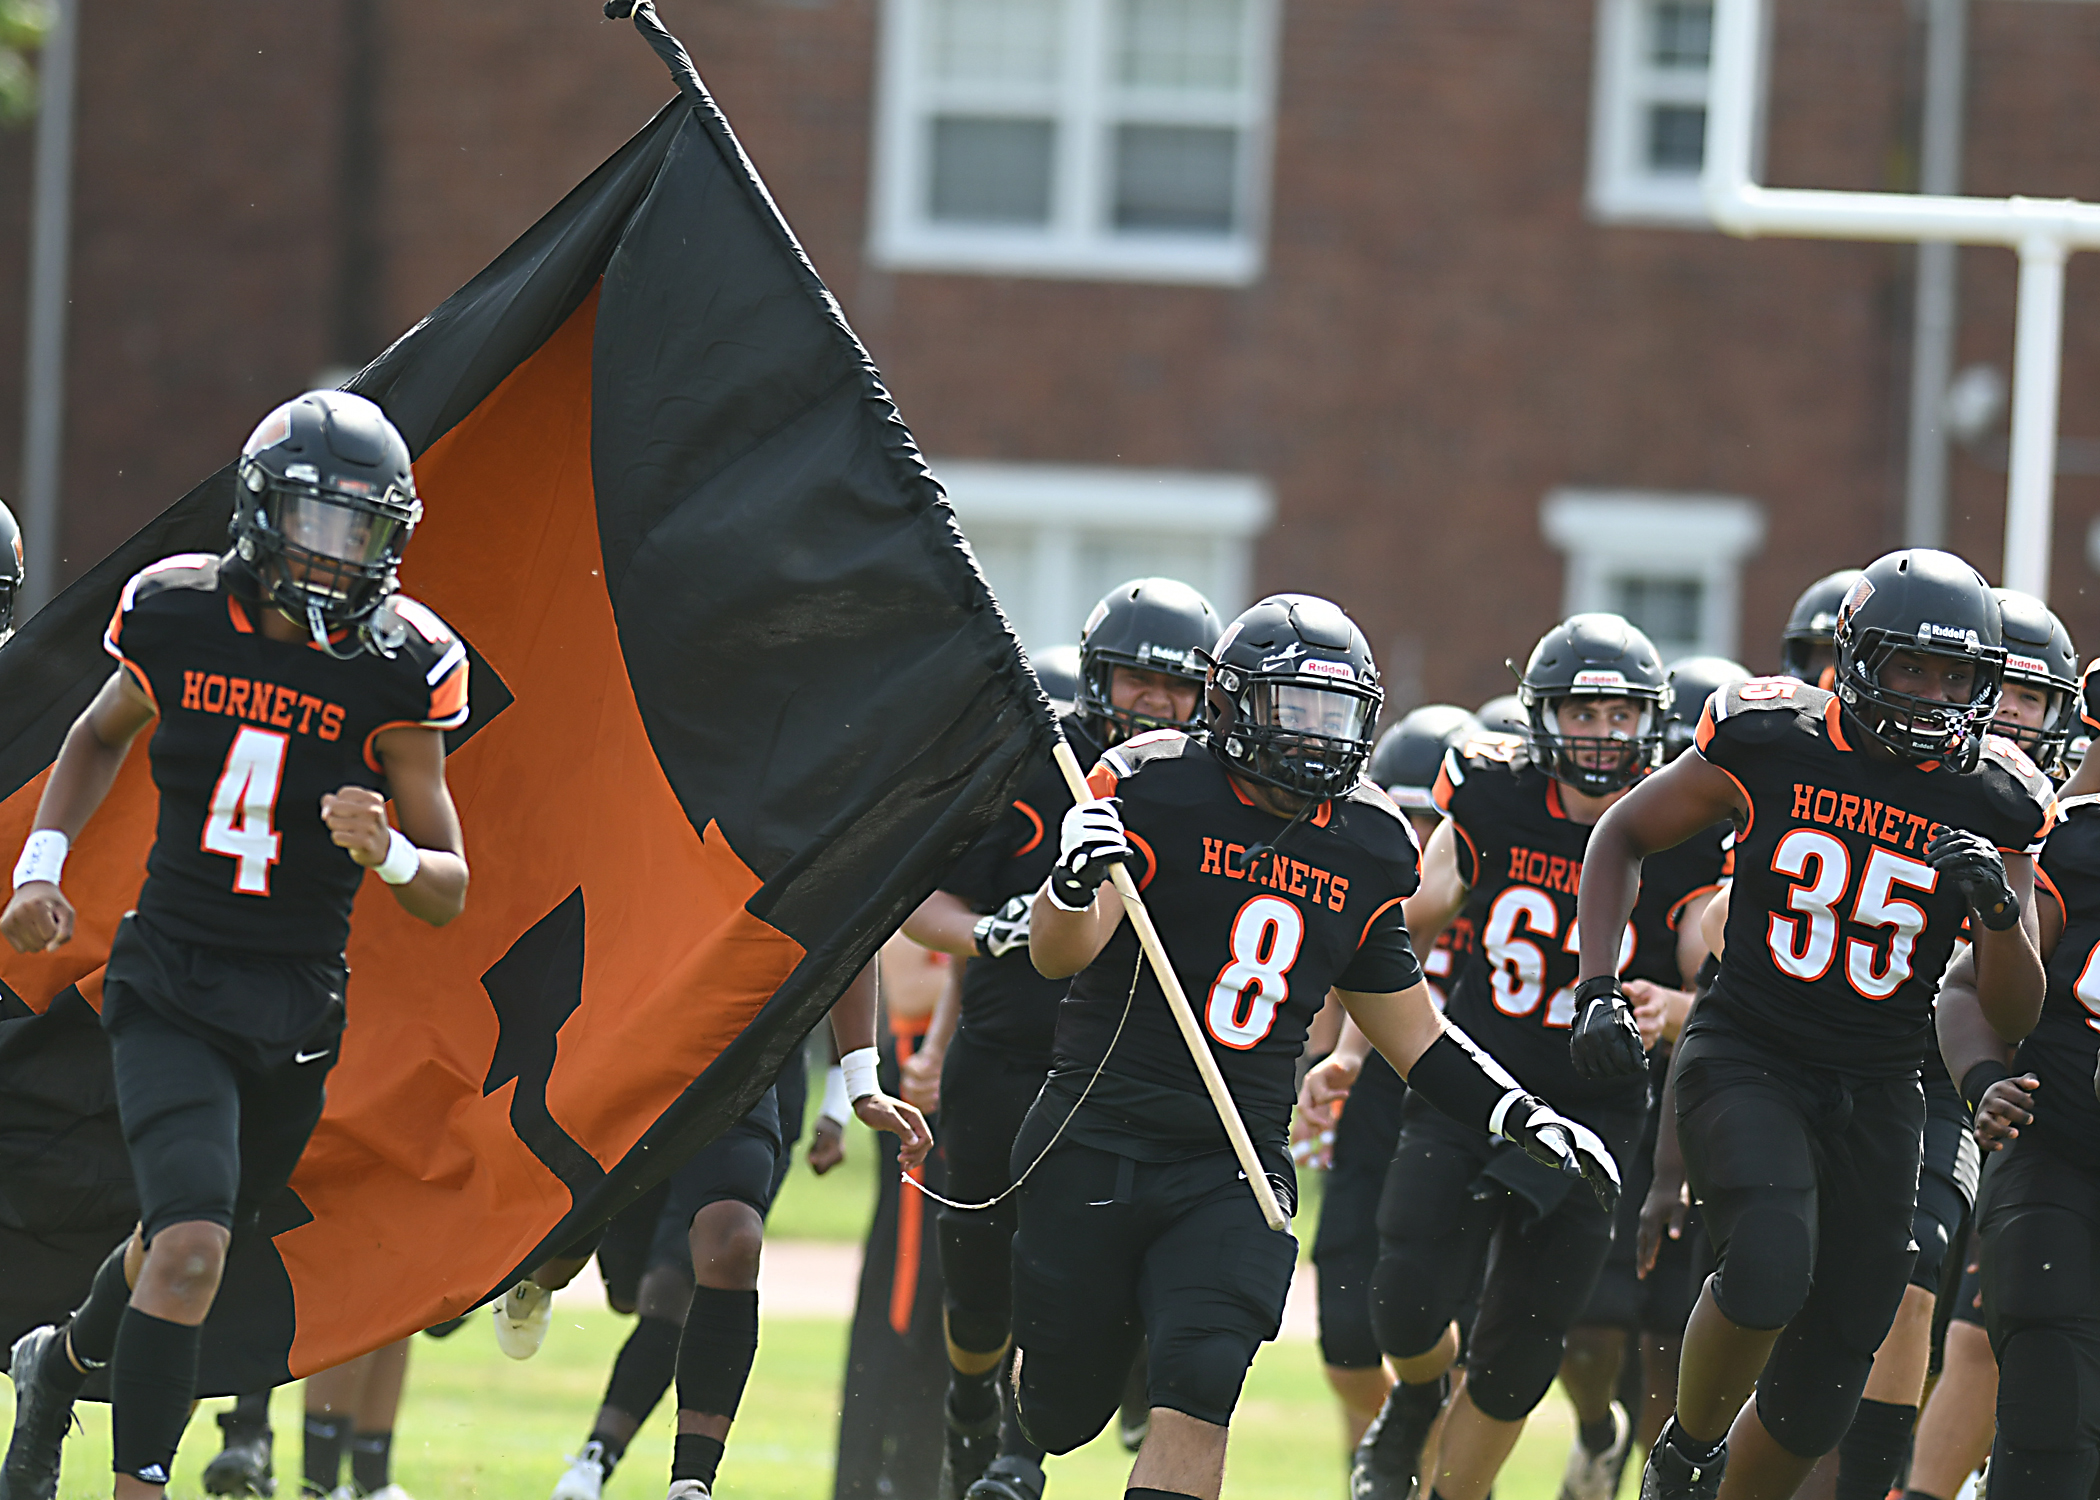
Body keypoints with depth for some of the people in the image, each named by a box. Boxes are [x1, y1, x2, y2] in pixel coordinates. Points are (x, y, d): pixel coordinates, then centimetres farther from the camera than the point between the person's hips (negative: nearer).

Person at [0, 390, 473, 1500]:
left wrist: (387, 852, -26)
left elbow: (448, 894, -4)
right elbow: (100, 738, 18)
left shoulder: (395, 668, -8)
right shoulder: (180, 618, -6)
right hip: (168, 990, -2)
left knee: (183, 1245, 20)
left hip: (294, 1012, 2)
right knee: (191, 1249, -22)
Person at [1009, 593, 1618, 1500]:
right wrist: (1072, 885, -40)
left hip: (1235, 1168, 3)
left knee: (1198, 1392, -18)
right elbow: (1059, 955, -17)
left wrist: (1522, 1117, 9)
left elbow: (1402, 1020, 19)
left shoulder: (1366, 844, 8)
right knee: (1061, 1411, 9)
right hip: (1098, 1143, -3)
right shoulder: (1156, 789, -8)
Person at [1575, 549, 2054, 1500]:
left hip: (1876, 1095, 3)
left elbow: (2015, 1006, -1)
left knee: (1826, 1374, 4)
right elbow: (1623, 836, 7)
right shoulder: (1772, 742, -8)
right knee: (1770, 1267, -28)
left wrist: (1999, 907, -22)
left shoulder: (1989, 801, -3)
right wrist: (1596, 988, -4)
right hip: (1747, 1058, -3)